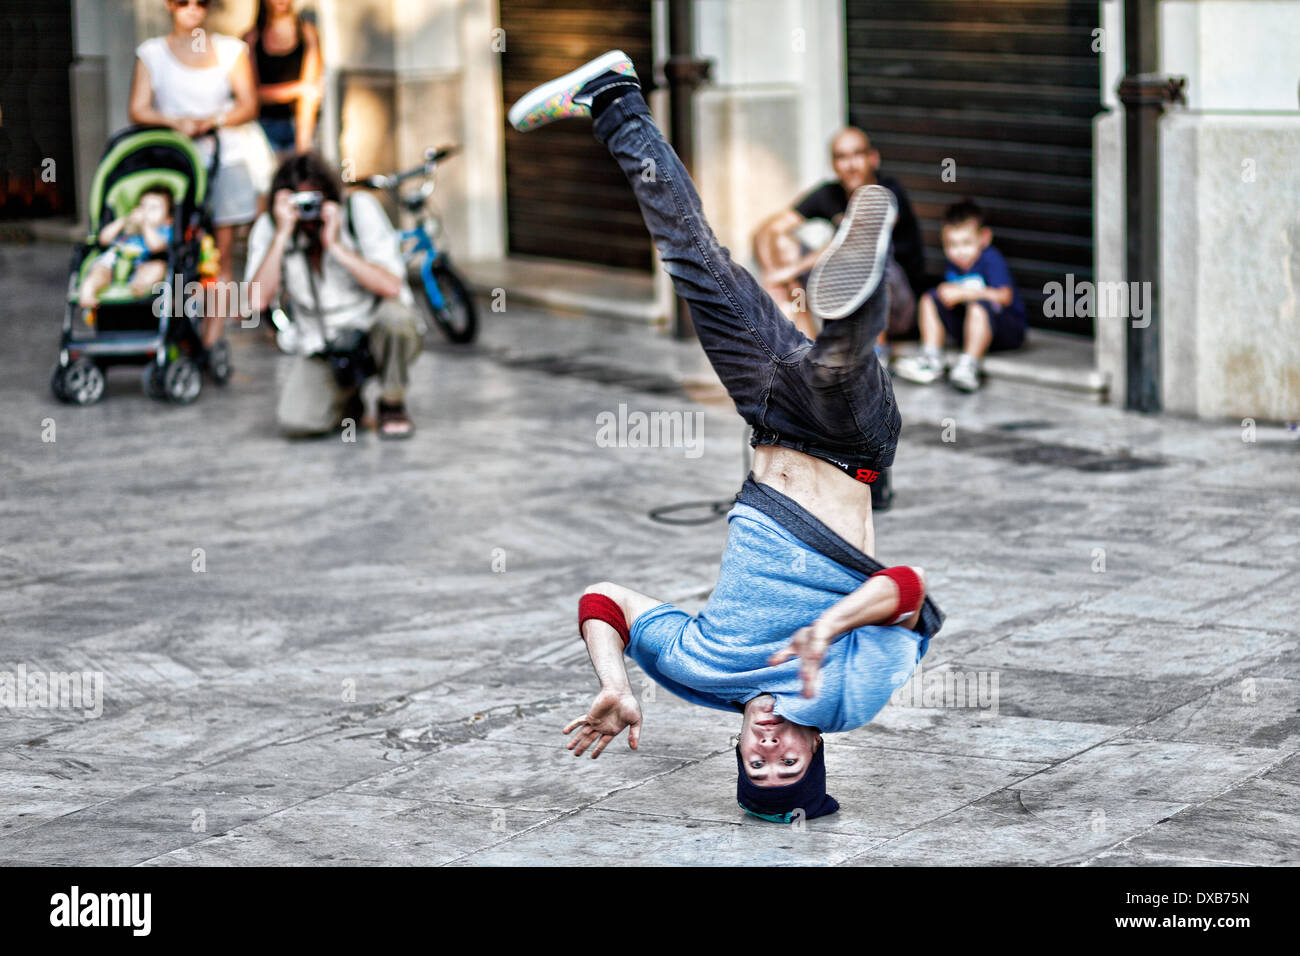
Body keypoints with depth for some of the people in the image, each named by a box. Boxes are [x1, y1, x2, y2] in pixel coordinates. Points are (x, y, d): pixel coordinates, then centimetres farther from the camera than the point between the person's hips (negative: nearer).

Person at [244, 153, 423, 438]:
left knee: (394, 313, -37)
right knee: (295, 420, -24)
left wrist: (336, 246, -29)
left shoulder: (360, 208, -13)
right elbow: (258, 301, -24)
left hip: (375, 328, -1)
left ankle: (393, 404, -7)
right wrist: (282, 235, -28)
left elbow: (391, 286, -24)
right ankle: (347, 398, 14)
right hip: (322, 346, 1)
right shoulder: (268, 228, -9)